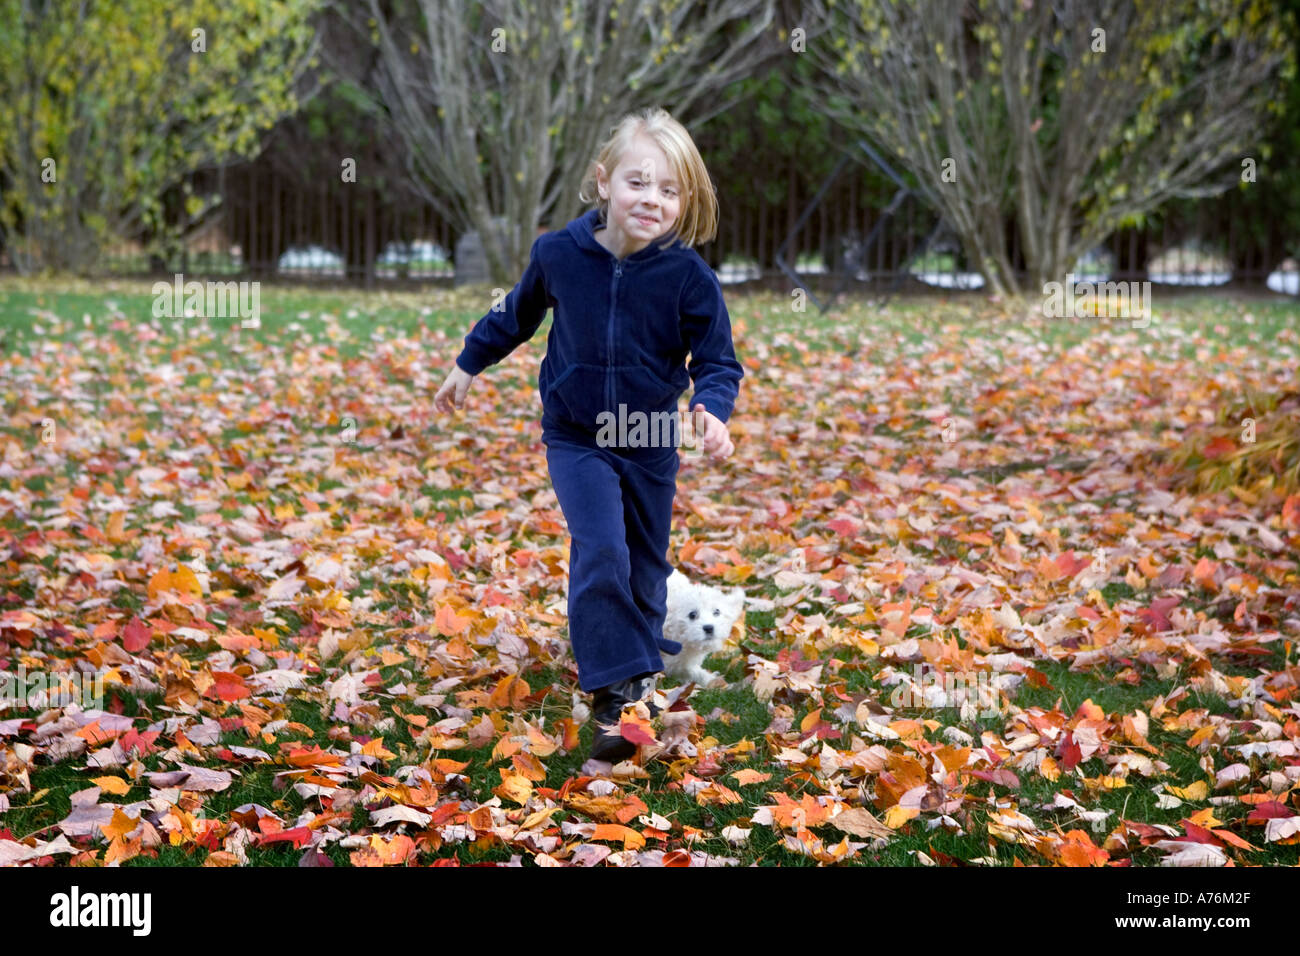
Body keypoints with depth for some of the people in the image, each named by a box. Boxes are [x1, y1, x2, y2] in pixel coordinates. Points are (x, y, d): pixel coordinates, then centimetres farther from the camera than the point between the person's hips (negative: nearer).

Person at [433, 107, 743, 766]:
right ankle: (612, 694, -15)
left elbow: (717, 361, -9)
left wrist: (713, 412, -29)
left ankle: (638, 670, 35)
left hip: (651, 444, 1)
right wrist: (468, 365, 20)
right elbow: (518, 314, 9)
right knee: (601, 552, -19)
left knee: (646, 570, 12)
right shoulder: (560, 254, -12)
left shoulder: (689, 277, -17)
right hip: (576, 438, -1)